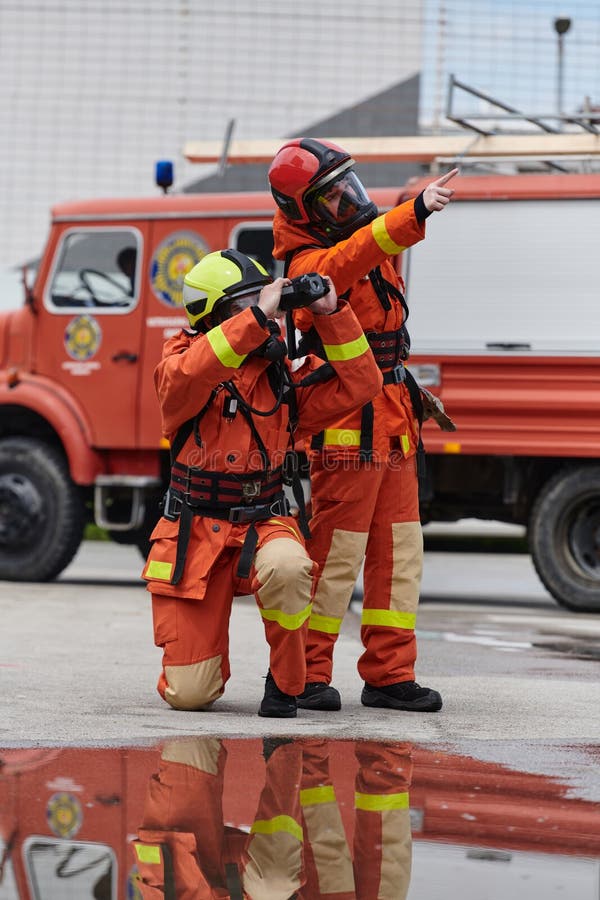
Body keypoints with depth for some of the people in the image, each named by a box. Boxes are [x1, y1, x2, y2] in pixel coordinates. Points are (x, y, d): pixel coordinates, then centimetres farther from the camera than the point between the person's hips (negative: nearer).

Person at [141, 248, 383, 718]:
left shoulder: (283, 372, 4)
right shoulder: (185, 358, -7)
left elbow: (359, 385, 0)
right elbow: (185, 376, -32)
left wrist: (331, 315, -8)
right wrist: (257, 317, -35)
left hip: (263, 524, 2)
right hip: (194, 534, -2)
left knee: (286, 566, -39)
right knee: (189, 694, -8)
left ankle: (284, 681, -13)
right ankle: (207, 655, 32)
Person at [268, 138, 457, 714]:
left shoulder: (371, 250, 13)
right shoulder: (311, 266, -15)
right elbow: (352, 257, -38)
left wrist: (411, 391, 23)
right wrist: (415, 212, -51)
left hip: (392, 426, 9)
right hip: (348, 430, -9)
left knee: (398, 552, 10)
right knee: (335, 555, -3)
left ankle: (389, 675, 16)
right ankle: (304, 674, 7)